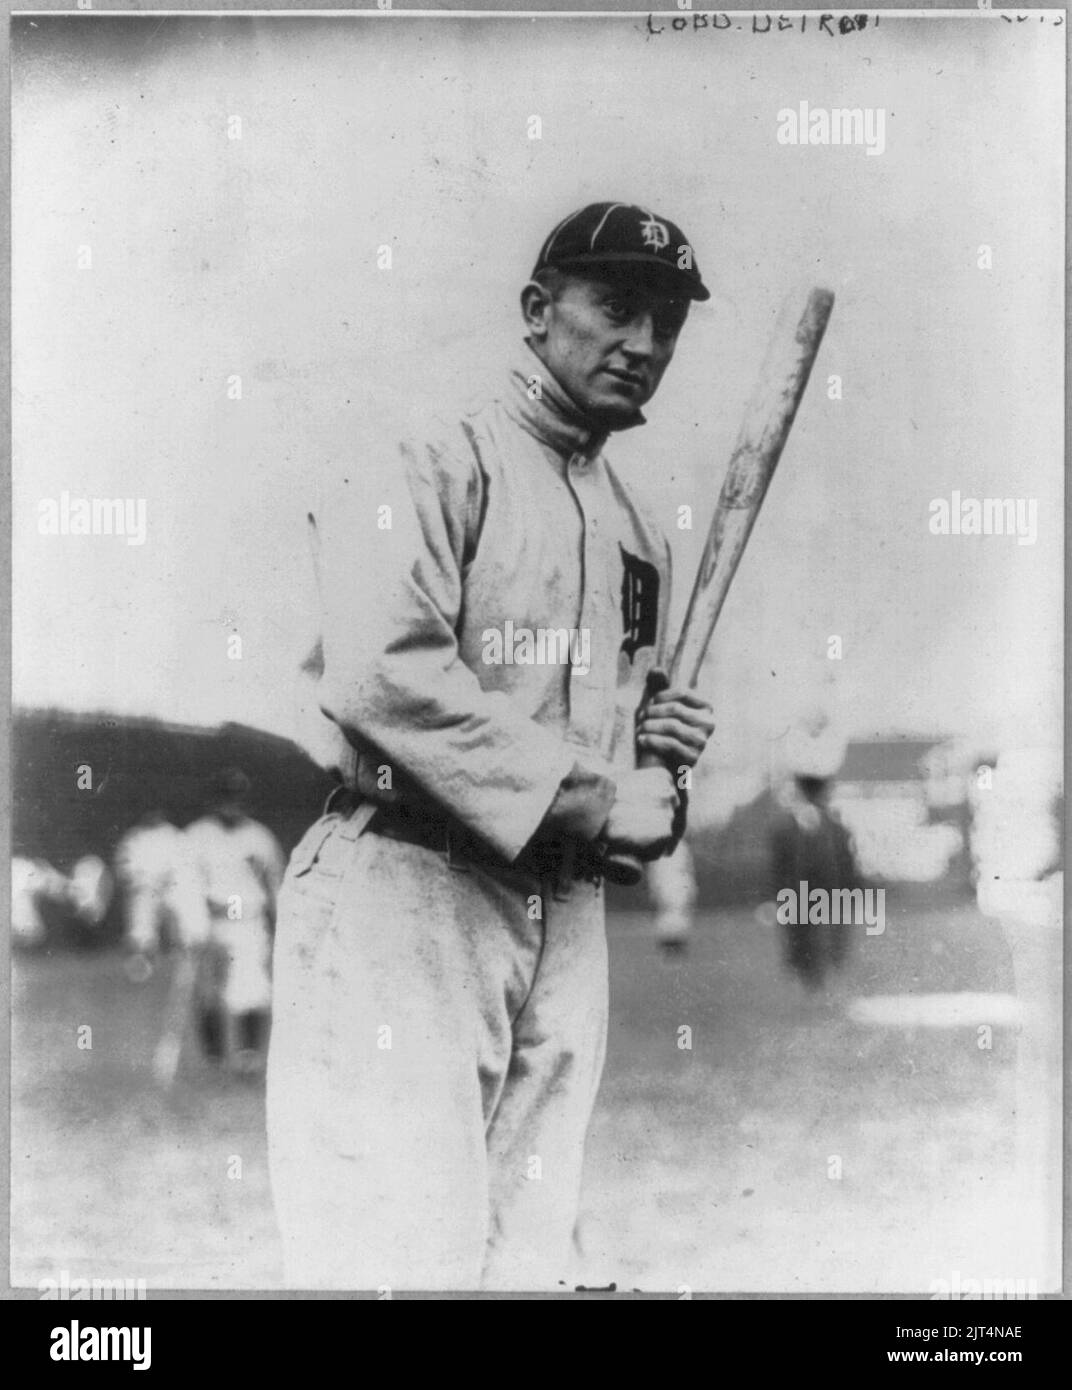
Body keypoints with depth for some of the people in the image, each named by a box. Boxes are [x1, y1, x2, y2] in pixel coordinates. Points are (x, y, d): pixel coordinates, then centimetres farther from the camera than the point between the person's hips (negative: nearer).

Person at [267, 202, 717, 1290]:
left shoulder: (638, 534, 20)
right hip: (409, 889, -7)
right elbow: (377, 677, -20)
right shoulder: (426, 468, -4)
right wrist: (595, 798, -16)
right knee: (402, 1258, -10)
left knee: (527, 1260, 11)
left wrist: (653, 737, 5)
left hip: (568, 912, 8)